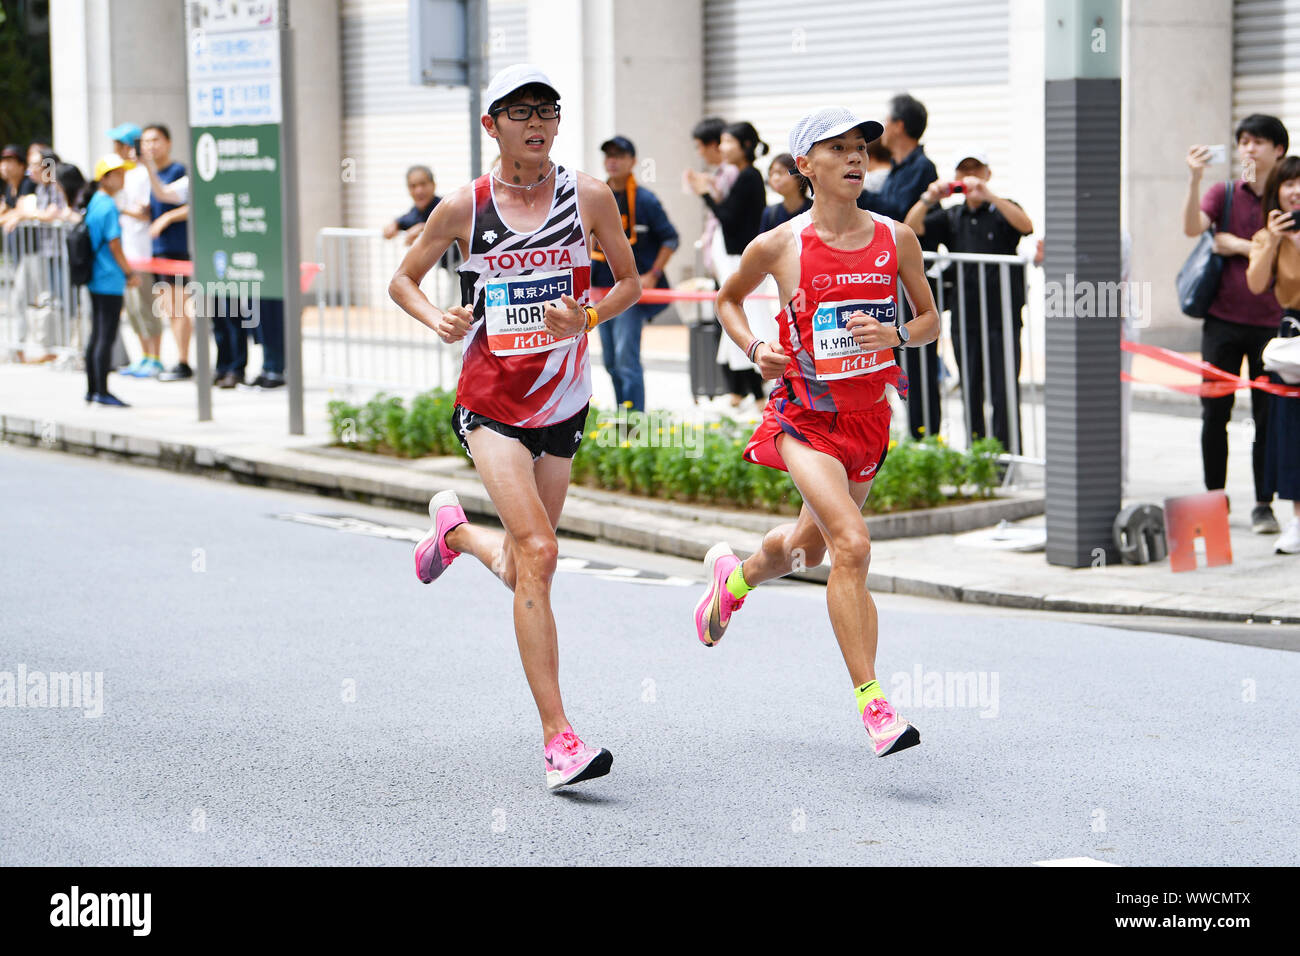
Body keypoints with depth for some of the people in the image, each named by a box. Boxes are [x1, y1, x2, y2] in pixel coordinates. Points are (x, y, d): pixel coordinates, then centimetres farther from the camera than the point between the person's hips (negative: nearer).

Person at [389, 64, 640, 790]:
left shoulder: (588, 195, -1)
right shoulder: (464, 208, -3)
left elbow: (630, 282, 8)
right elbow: (404, 279, 10)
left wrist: (586, 318, -12)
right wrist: (436, 318, -11)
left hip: (563, 403, 3)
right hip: (490, 403, -3)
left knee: (520, 570, 12)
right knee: (537, 553, -18)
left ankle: (455, 528, 49)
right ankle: (558, 738, -16)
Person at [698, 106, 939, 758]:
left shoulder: (895, 239, -1)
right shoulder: (779, 247, -8)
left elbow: (930, 321, 9)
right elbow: (728, 299, 12)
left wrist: (894, 334, -12)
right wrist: (753, 348, -6)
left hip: (869, 414, 5)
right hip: (805, 416, -4)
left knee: (810, 545, 22)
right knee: (852, 545, -22)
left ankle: (735, 577, 56)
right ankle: (873, 704, -19)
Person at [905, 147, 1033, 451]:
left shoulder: (1001, 211, 4)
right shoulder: (951, 217, 13)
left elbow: (1026, 225, -18)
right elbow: (911, 228, 0)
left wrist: (988, 195, -29)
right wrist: (927, 199, -19)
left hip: (1002, 317, -3)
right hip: (964, 320, 4)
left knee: (1004, 391, -6)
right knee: (970, 391, 7)